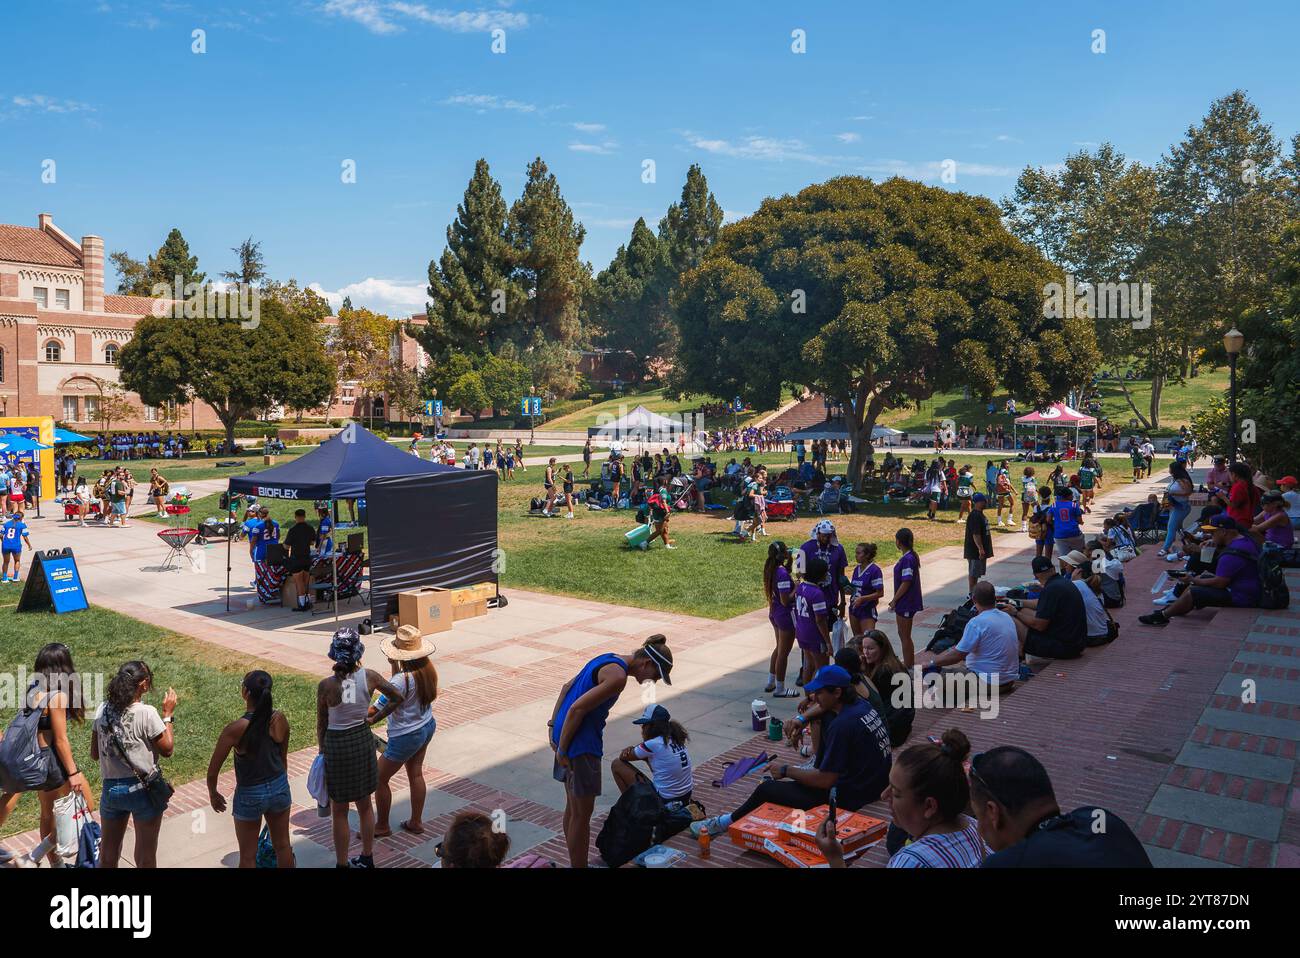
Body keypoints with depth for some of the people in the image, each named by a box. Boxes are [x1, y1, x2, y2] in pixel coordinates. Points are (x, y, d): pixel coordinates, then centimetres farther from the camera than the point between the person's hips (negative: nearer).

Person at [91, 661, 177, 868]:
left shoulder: (103, 709, -4)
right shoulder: (146, 713, -20)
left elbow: (94, 754, 5)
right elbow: (167, 750, -9)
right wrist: (168, 715, -4)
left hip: (111, 788, 5)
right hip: (142, 789, -4)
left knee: (108, 855, 19)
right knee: (145, 855, 12)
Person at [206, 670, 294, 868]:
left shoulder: (235, 729, -25)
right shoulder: (280, 719, -13)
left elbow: (212, 771, -14)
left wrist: (213, 794, 5)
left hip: (250, 795, -3)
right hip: (279, 788, 3)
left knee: (248, 856, 16)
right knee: (283, 846, 21)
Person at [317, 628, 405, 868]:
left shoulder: (326, 685, -19)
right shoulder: (369, 676, -12)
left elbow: (321, 725, -8)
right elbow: (398, 698, -3)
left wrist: (322, 750, 6)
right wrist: (374, 719, 5)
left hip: (336, 745, -4)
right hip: (363, 740, 4)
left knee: (339, 812, 12)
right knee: (365, 805, 20)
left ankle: (342, 864, 23)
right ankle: (367, 858, 33)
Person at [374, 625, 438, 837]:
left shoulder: (402, 679, -31)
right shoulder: (427, 668, -8)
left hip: (406, 736, -8)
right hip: (427, 726, 8)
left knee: (379, 779, 11)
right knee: (416, 774, 21)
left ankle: (382, 826, 26)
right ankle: (416, 822, 31)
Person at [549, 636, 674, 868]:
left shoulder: (609, 659, 10)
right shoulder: (618, 676, -20)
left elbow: (567, 687, 16)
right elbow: (577, 709, -23)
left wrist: (553, 725, 15)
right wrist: (562, 750, -16)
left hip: (564, 733, 10)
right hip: (581, 744, -10)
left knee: (573, 807, 21)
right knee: (582, 814, 3)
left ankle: (576, 863, 34)